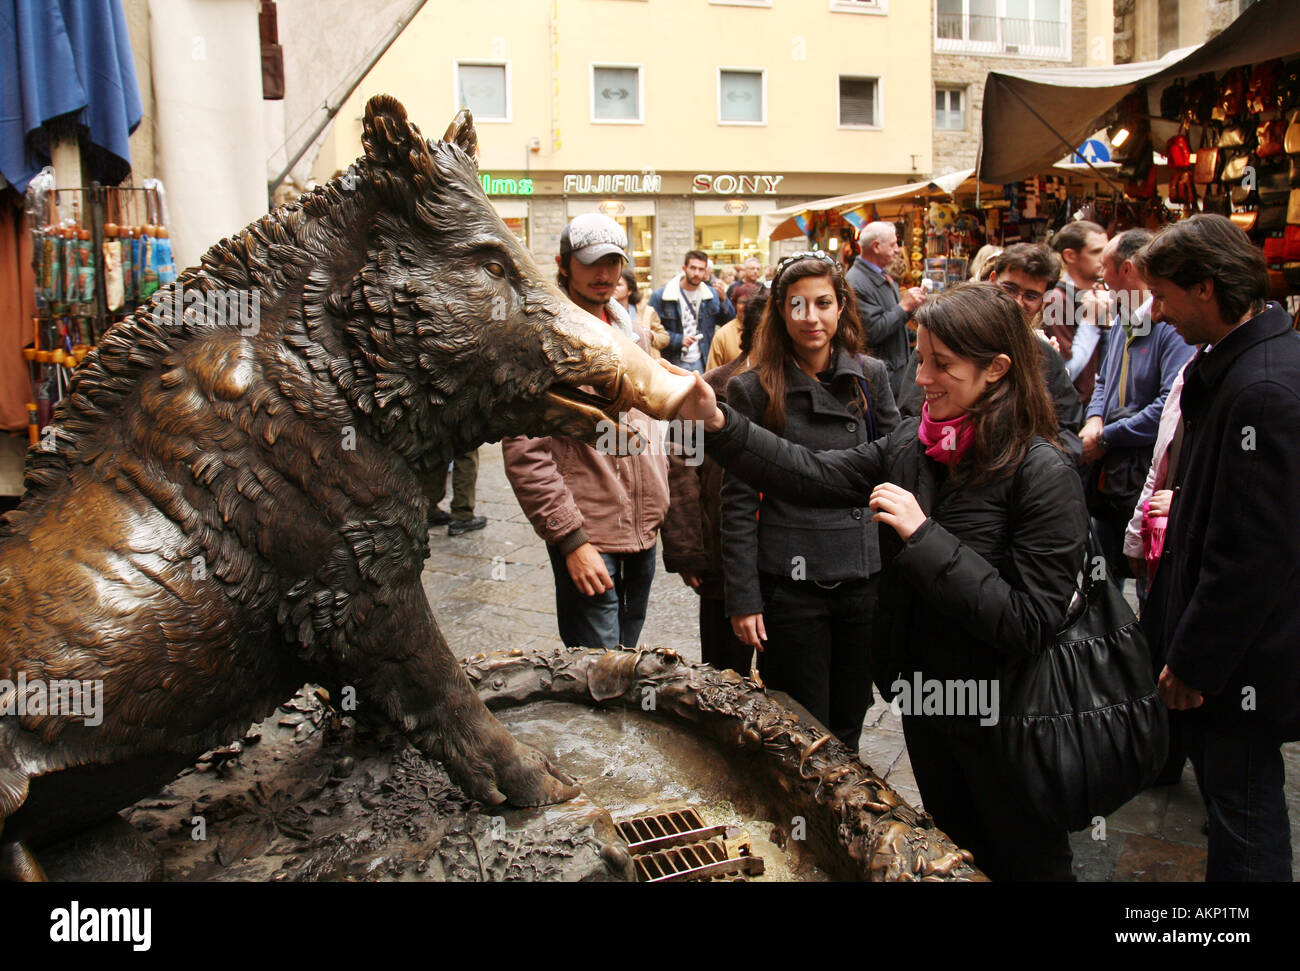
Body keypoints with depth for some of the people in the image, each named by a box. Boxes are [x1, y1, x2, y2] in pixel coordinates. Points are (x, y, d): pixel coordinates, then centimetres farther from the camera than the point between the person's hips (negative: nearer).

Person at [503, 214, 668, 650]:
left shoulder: (636, 336, 13)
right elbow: (525, 454, -16)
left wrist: (658, 509, 17)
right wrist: (571, 538, -19)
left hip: (644, 534, 7)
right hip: (588, 541, -7)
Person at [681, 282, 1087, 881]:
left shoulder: (1044, 475, -23)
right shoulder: (910, 445, -3)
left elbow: (1030, 623, -26)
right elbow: (814, 475, -10)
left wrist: (923, 535, -29)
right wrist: (718, 424, -20)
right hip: (924, 698, 6)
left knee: (1025, 859, 18)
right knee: (953, 850, 27)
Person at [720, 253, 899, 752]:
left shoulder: (870, 376, 3)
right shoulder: (754, 389, -6)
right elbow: (738, 501, -5)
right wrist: (742, 598, -8)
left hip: (864, 577, 3)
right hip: (790, 583, -3)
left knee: (848, 729, 17)